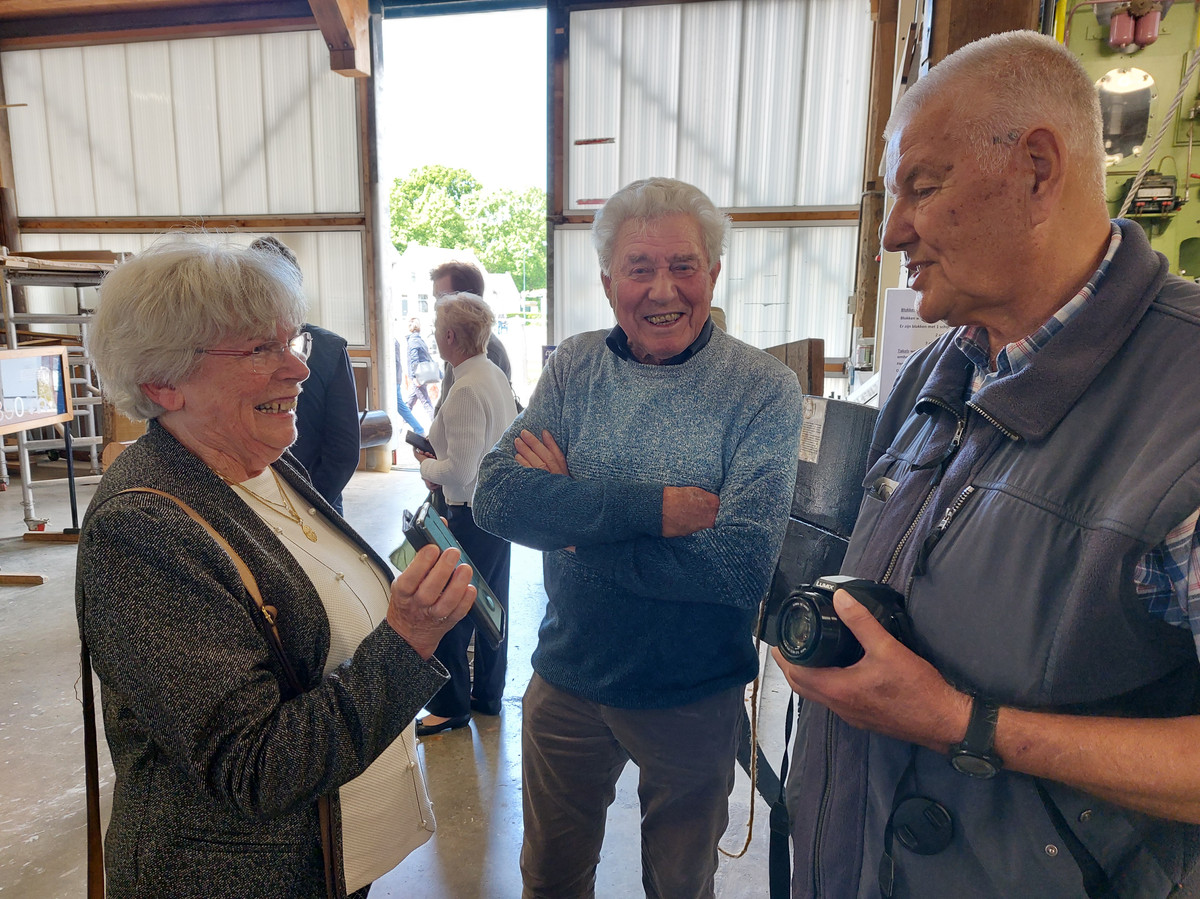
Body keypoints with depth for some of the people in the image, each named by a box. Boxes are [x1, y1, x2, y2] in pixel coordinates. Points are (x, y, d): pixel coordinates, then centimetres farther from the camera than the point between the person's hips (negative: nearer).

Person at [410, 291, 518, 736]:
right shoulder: (497, 376, 7)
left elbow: (459, 471, -24)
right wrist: (438, 460, 7)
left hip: (471, 516, -10)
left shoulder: (466, 390, -22)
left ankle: (450, 706, 18)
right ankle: (487, 695, 33)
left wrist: (426, 465, -5)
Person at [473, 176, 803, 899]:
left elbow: (743, 562, -26)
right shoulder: (575, 367, -4)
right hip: (567, 677, 3)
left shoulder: (765, 391, -14)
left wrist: (572, 521, -21)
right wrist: (654, 506, -27)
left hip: (692, 700, -2)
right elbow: (495, 497, -16)